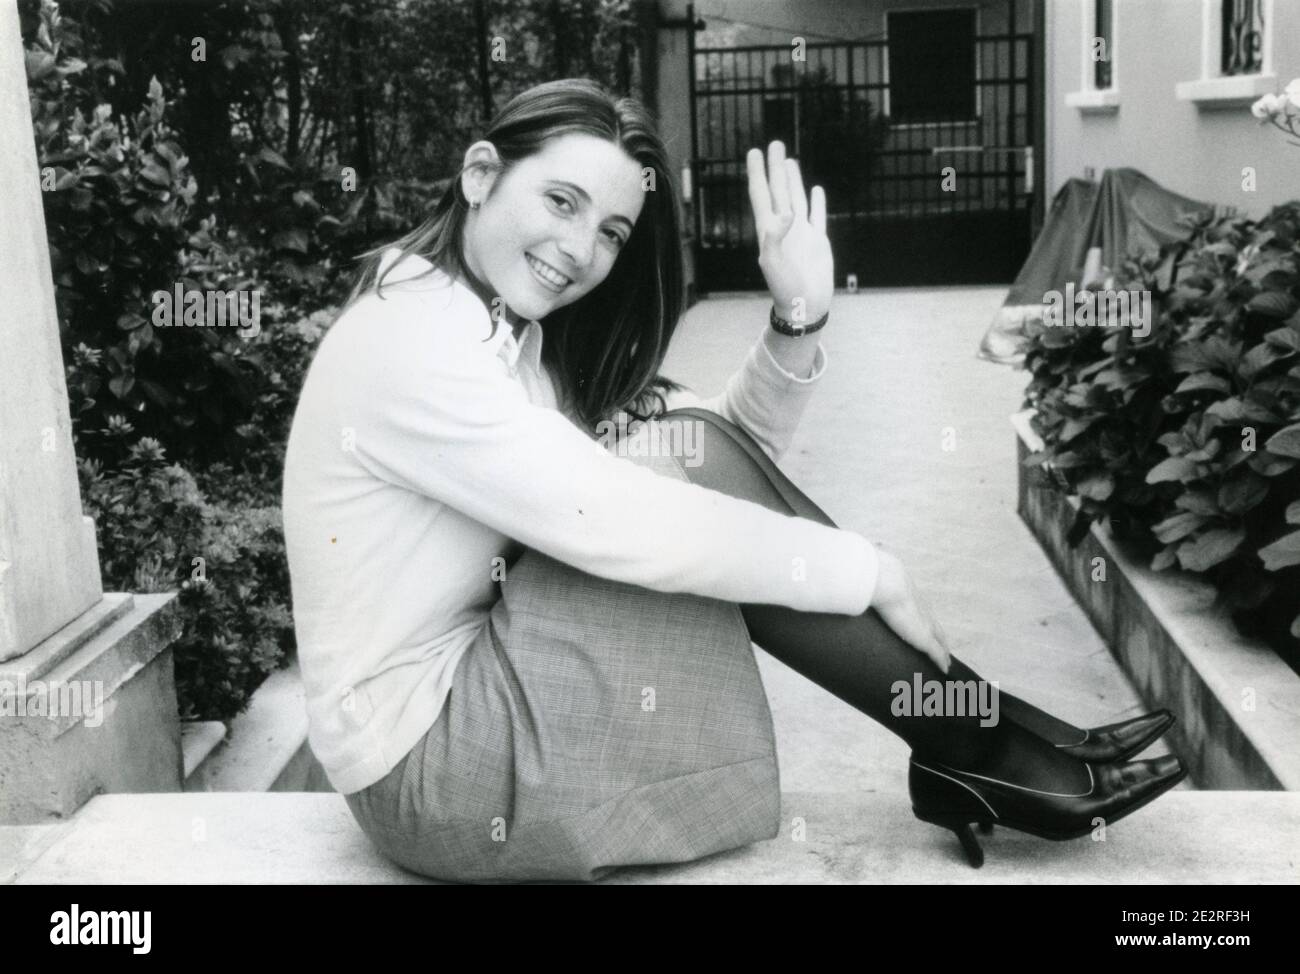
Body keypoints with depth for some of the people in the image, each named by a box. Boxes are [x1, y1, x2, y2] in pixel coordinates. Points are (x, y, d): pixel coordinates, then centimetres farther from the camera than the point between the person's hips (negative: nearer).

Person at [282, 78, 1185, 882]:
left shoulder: (514, 330, 9)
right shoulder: (413, 339, -19)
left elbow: (731, 451, 6)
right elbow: (622, 529, -27)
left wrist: (801, 320, -11)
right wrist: (867, 572, -18)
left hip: (488, 692, 9)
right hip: (432, 774, -9)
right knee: (689, 457, -19)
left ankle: (965, 744, -2)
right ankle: (975, 748, -8)